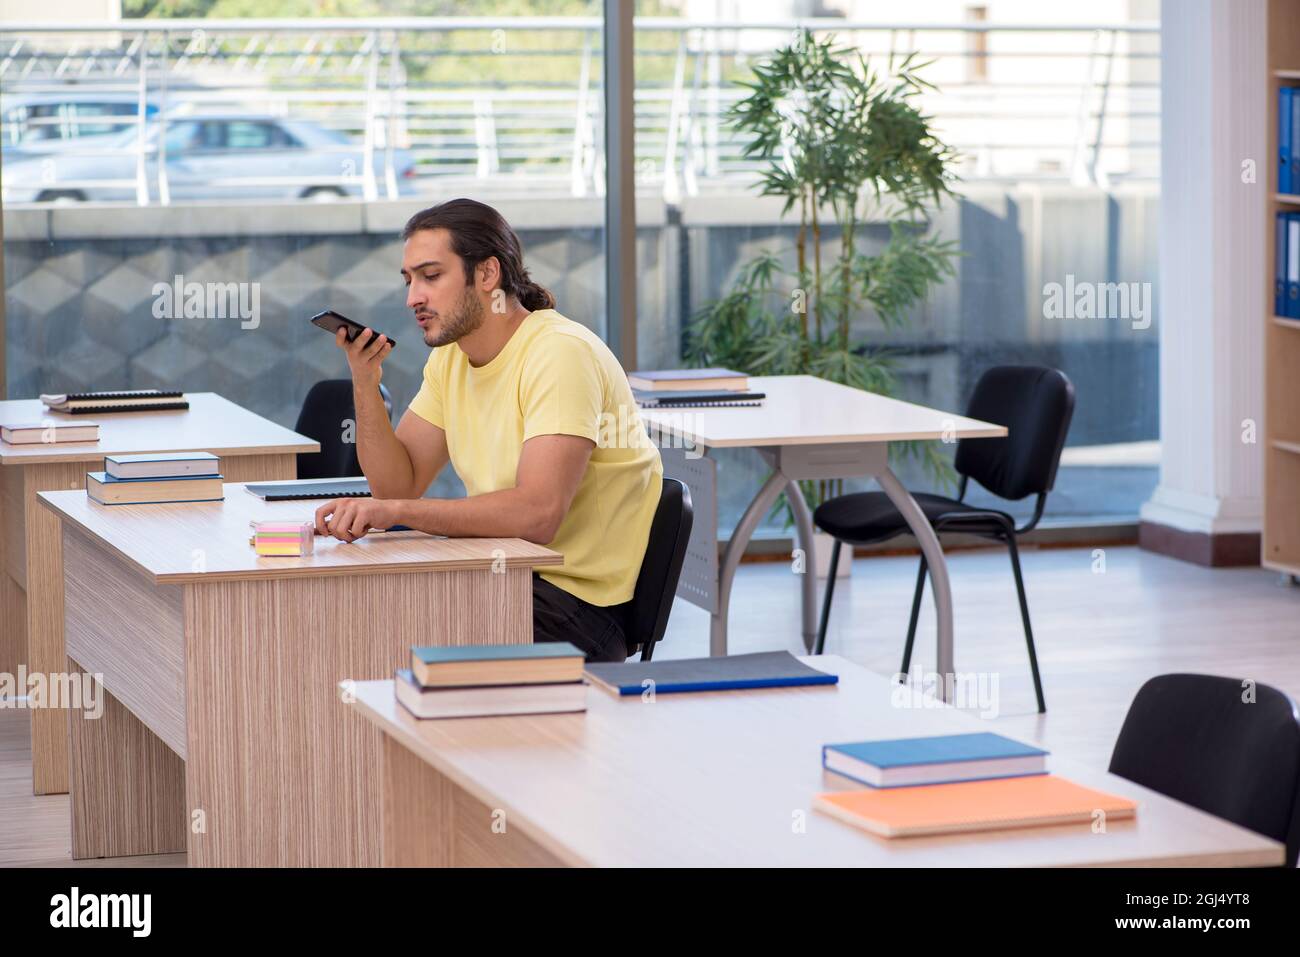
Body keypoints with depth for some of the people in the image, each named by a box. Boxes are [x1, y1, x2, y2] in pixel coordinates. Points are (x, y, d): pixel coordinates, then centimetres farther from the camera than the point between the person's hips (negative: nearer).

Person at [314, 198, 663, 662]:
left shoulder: (560, 353, -18)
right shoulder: (450, 358, 10)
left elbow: (537, 513, -30)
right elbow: (399, 484, 8)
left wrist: (395, 511, -33)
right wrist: (365, 380, -4)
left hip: (578, 600, -8)